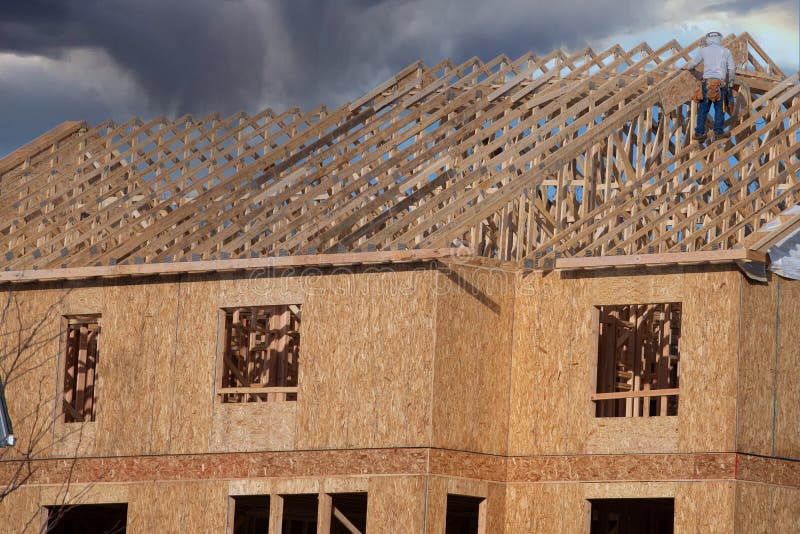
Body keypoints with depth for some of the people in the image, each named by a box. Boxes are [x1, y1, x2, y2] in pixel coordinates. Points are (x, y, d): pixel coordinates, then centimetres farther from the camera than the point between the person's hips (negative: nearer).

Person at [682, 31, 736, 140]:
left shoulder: (704, 50, 9)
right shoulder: (726, 51, 8)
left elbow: (694, 62, 23)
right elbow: (732, 69, 8)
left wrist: (686, 67, 44)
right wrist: (731, 83, 20)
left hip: (707, 82, 0)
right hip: (720, 82, 0)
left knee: (703, 109, 4)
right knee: (719, 108, 7)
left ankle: (699, 132, 1)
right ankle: (718, 131, 2)